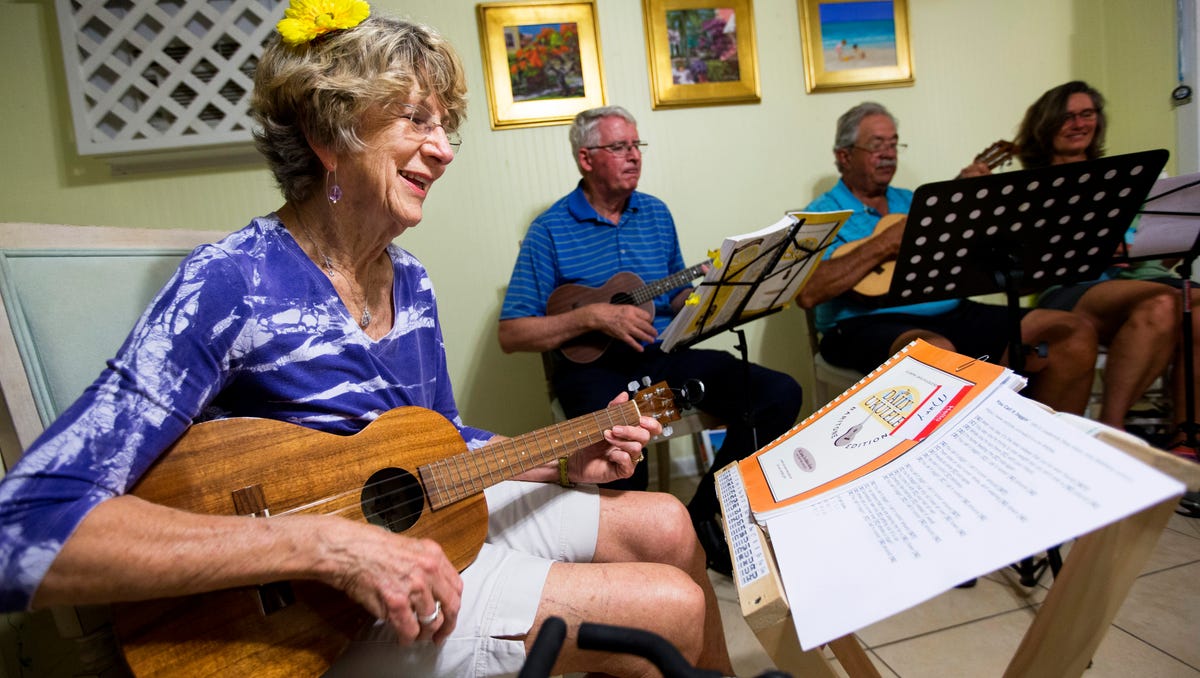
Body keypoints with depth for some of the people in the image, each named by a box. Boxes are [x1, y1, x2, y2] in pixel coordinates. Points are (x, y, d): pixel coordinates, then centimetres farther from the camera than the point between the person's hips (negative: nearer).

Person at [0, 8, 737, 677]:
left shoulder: (408, 279, 2)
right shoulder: (232, 285, -21)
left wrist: (568, 462, -1)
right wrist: (329, 543, -35)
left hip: (437, 514, 8)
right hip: (323, 618, -7)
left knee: (668, 524, 8)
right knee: (672, 608, -13)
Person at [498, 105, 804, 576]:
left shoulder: (656, 213, 14)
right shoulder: (551, 230, -2)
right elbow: (511, 334, -7)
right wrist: (593, 316, -18)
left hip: (663, 354, 5)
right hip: (592, 365, -5)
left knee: (781, 393, -13)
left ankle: (702, 516, 2)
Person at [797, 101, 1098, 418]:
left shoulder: (911, 201, 21)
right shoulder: (822, 214, 1)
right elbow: (806, 293, -18)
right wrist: (885, 244, -15)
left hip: (951, 312, 7)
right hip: (869, 322, -7)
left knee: (1076, 333, -7)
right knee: (939, 351, -41)